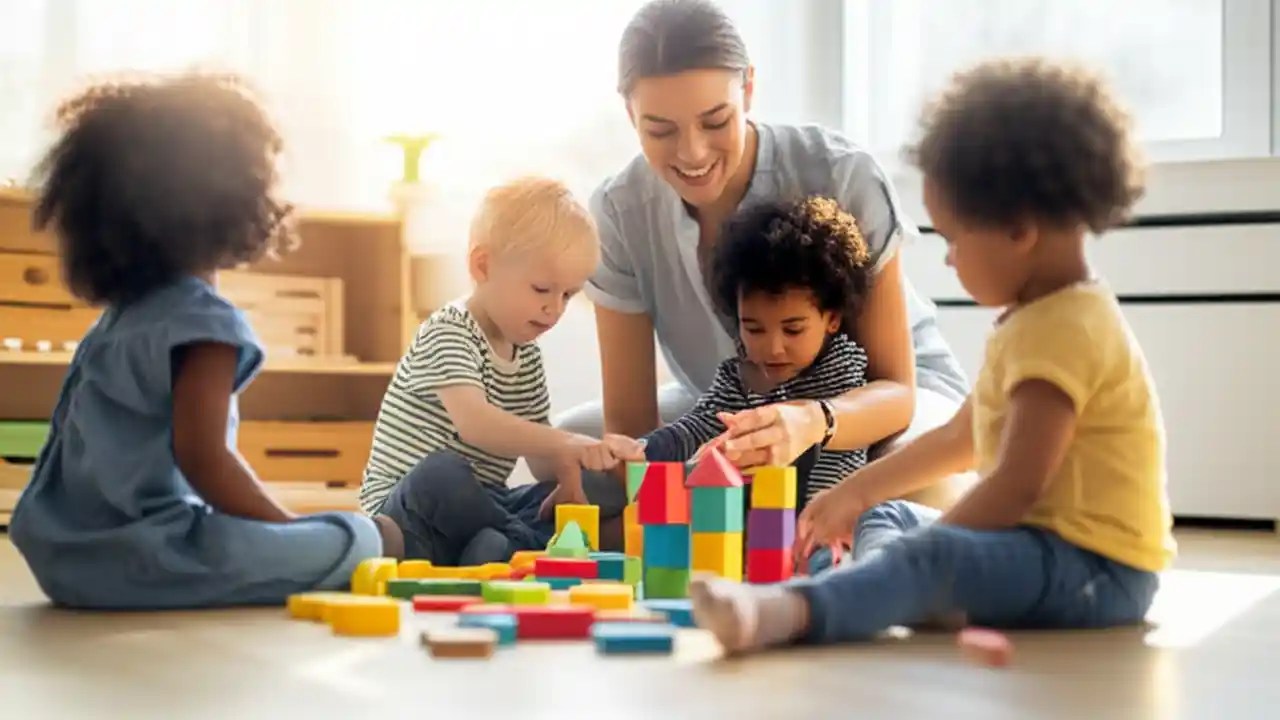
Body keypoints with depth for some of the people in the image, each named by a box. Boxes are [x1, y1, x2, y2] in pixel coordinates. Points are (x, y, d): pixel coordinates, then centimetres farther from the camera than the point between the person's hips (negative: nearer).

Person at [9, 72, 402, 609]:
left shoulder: (118, 317, 17)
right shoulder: (205, 323, -12)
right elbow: (201, 455, -21)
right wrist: (289, 527, -8)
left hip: (72, 556, 9)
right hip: (143, 559, -9)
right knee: (360, 539, -10)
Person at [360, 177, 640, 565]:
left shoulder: (527, 355, 13)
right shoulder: (447, 333, -13)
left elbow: (541, 460, 12)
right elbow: (473, 422, -32)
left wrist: (568, 468, -13)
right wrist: (564, 444, -45)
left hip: (479, 504, 8)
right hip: (413, 509, -8)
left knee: (603, 490, -8)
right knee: (441, 473, -40)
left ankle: (502, 547, -28)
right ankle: (534, 544, -21)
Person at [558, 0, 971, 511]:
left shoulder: (843, 180, -29)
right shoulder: (620, 213, -20)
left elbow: (895, 389, -26)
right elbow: (628, 421, -17)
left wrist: (809, 423, -50)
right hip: (733, 411, 4)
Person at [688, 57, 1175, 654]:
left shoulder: (1063, 329, -18)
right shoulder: (1040, 318, 17)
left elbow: (1018, 486, -25)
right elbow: (961, 438, 28)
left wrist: (917, 556, -18)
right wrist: (854, 489, 31)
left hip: (1095, 570, -12)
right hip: (1043, 545, 12)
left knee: (928, 558, -36)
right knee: (888, 520, 20)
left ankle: (785, 611, -64)